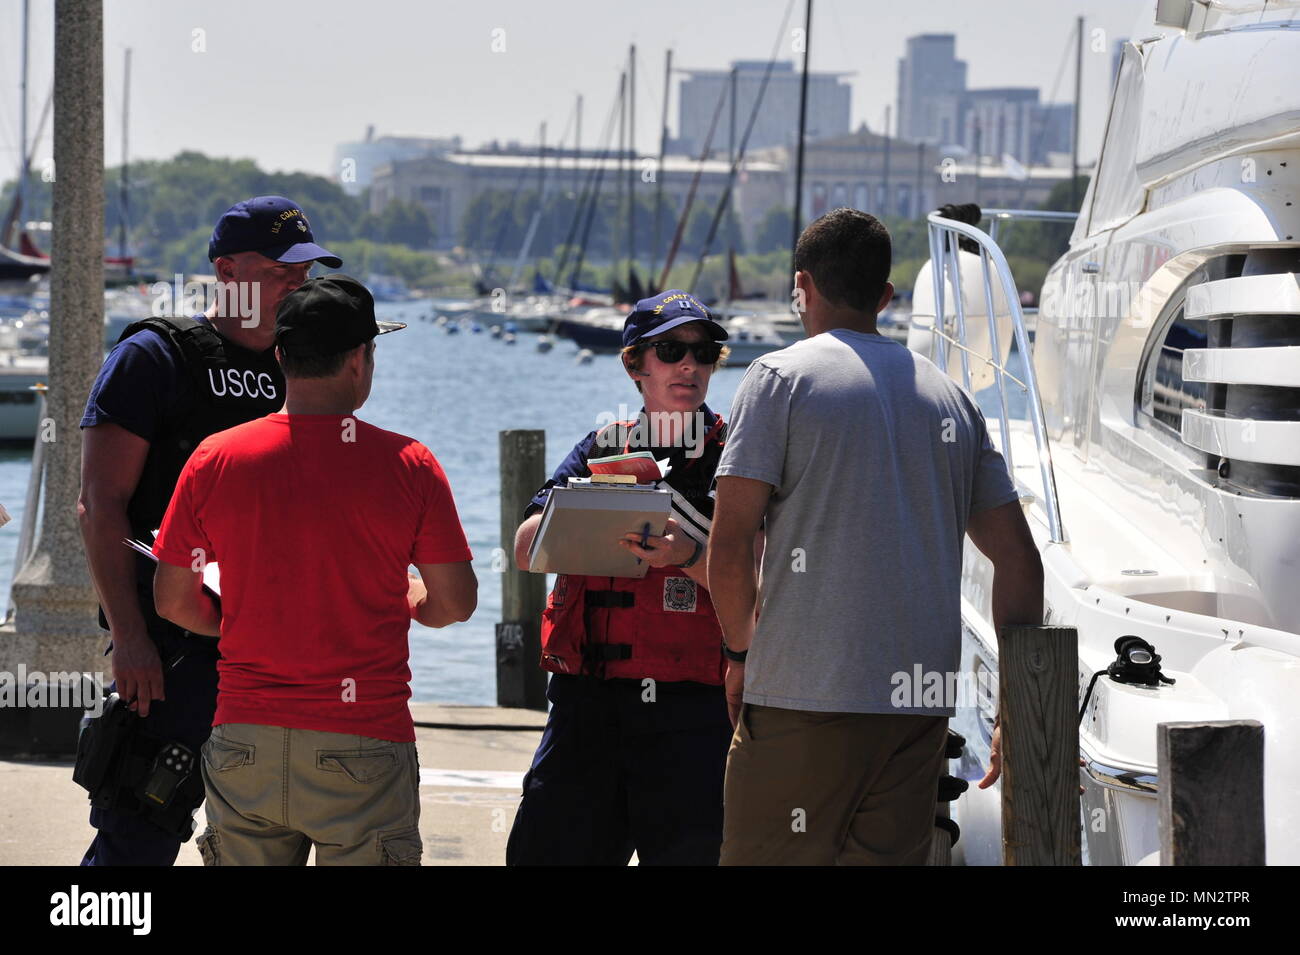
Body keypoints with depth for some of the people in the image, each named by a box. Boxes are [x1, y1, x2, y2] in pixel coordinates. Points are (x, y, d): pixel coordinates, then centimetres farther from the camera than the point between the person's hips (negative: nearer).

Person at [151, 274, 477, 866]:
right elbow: (456, 603, -1)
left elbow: (174, 601, 5)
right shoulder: (408, 465, -6)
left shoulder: (214, 459, 0)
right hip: (362, 743, -2)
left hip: (245, 746, 3)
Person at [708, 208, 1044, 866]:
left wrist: (742, 652, 7)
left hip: (804, 696, -5)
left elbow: (730, 544, -9)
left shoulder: (782, 376, 0)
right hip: (923, 706, 5)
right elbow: (1020, 563, 12)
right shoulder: (950, 397, 15)